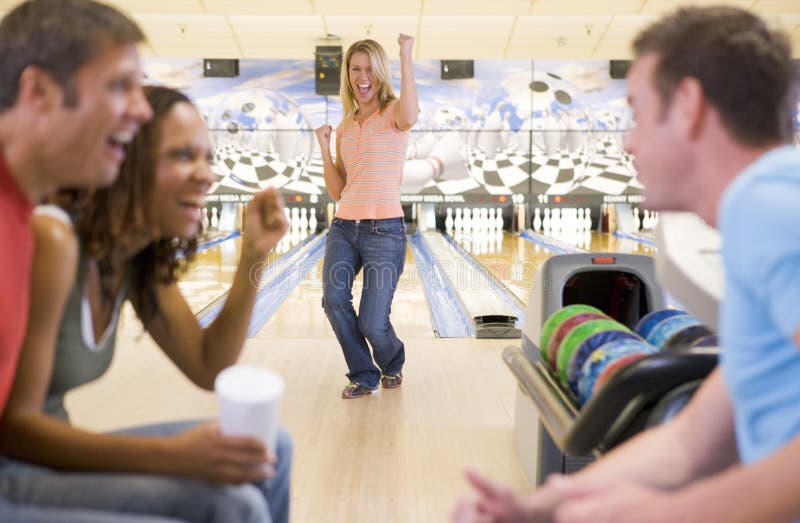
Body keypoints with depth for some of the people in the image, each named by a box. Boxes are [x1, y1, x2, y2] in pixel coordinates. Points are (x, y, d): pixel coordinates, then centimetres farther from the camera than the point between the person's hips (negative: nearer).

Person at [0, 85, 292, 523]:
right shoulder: (54, 240, -24)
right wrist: (171, 457, -30)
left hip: (49, 450, 8)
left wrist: (254, 255, -5)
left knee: (270, 450, 4)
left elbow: (208, 369, 4)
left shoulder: (142, 260, 1)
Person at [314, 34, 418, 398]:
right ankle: (364, 376, 6)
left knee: (372, 323, -7)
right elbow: (337, 192, 13)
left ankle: (392, 362, 29)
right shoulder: (345, 126, 15)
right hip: (344, 228, 5)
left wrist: (405, 57, -26)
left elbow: (410, 117, -30)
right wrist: (324, 148, 1)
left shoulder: (392, 113, -1)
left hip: (384, 231, -5)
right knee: (334, 300, -17)